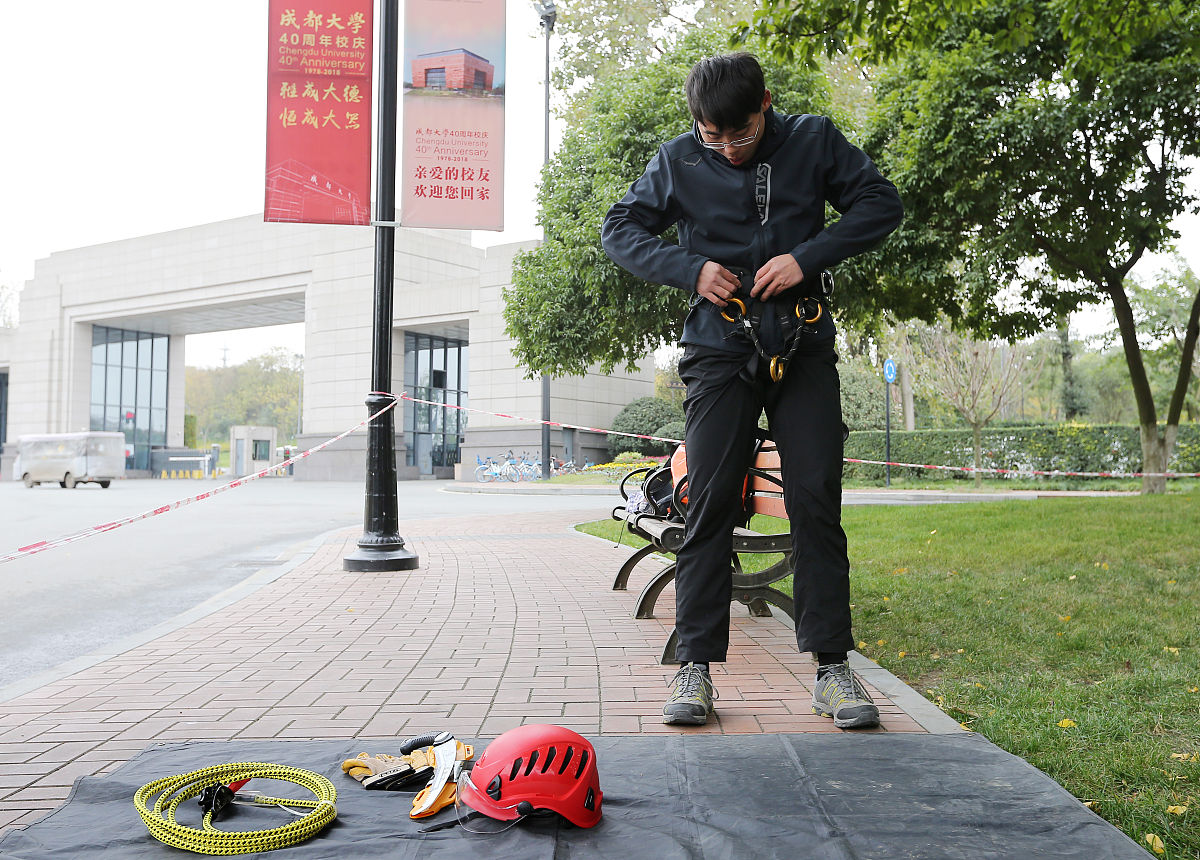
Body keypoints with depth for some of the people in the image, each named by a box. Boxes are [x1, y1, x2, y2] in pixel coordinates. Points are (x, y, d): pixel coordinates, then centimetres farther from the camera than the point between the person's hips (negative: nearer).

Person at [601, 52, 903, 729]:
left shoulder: (814, 141, 5)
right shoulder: (680, 161, 5)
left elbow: (882, 203, 5)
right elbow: (620, 229, 11)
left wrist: (808, 257, -10)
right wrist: (690, 269, -7)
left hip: (804, 347, 0)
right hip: (721, 349, 0)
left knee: (818, 502, -4)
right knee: (710, 506, -4)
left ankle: (833, 666, 4)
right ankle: (697, 665, 3)